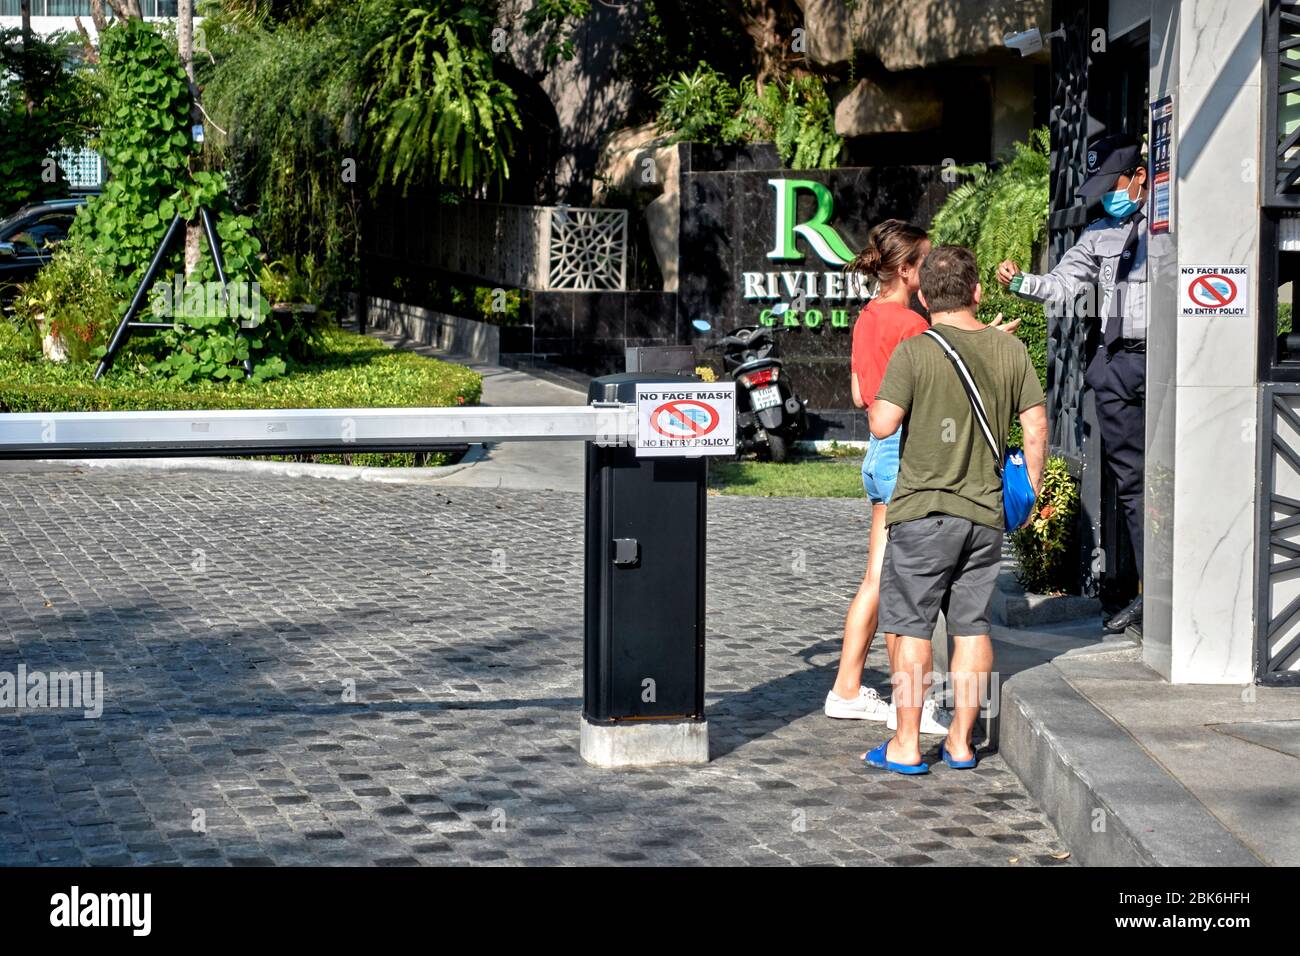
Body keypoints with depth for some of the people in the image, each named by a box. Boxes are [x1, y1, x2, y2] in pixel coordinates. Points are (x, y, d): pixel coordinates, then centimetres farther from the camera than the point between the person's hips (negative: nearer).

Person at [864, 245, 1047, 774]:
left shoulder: (914, 351, -11)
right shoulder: (1011, 349, 2)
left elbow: (883, 424, -17)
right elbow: (1036, 425, 4)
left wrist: (876, 405, 5)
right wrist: (1032, 490, 15)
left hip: (924, 509, -4)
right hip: (985, 511, 4)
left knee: (912, 626, 3)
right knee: (972, 626, 11)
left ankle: (906, 745, 6)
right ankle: (960, 741, 15)